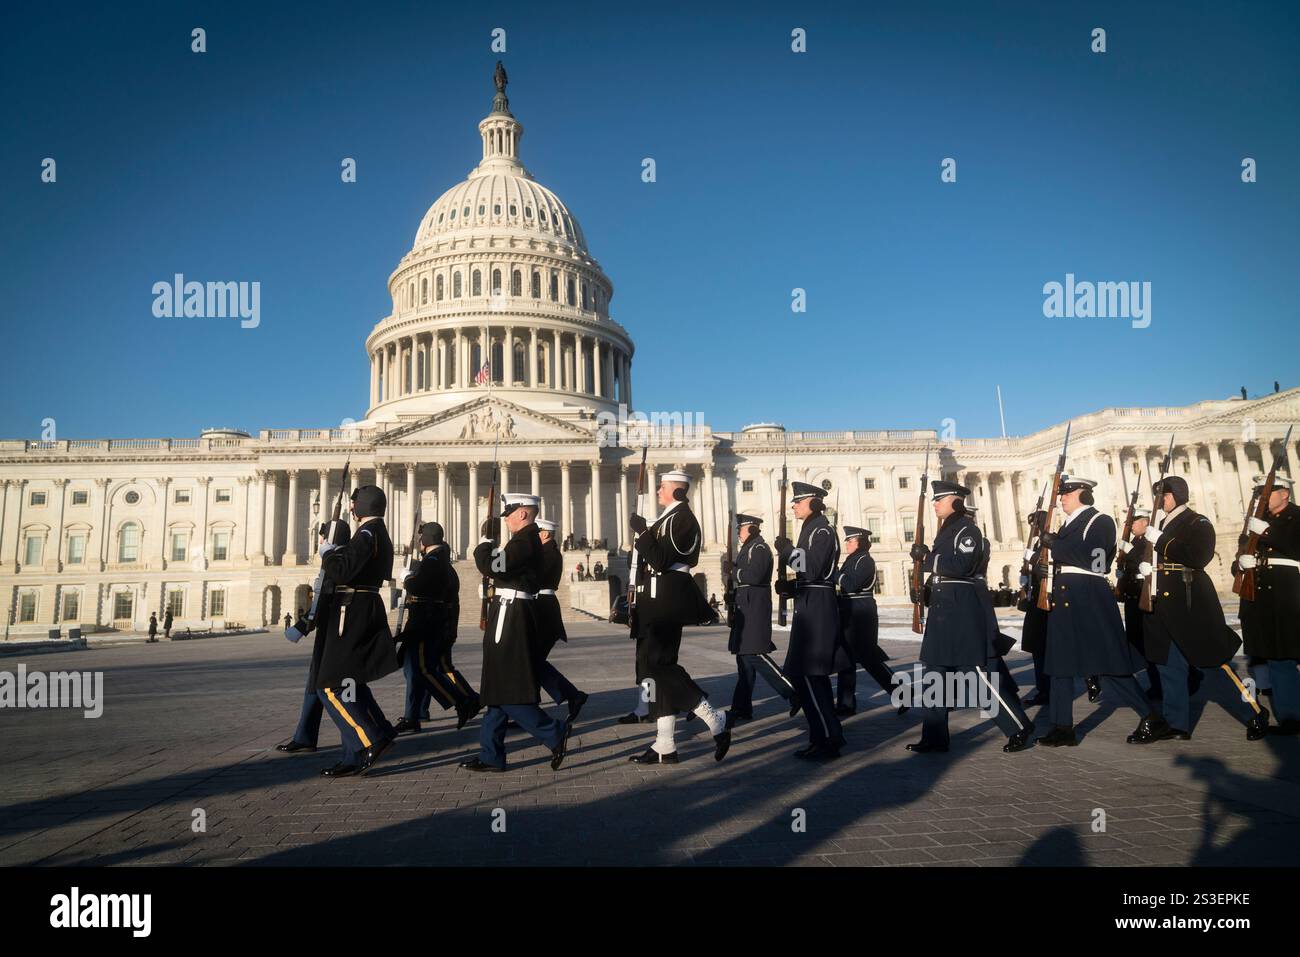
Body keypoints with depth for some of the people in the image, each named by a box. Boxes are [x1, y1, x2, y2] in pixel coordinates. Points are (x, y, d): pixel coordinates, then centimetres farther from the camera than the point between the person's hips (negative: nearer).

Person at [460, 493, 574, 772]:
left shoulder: (524, 542, -16)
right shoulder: (528, 540, 16)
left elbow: (491, 567, -25)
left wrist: (486, 538, -14)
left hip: (510, 620, -11)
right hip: (512, 620, 11)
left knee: (507, 692, -6)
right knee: (500, 689, 12)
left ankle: (555, 733, 0)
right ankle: (491, 755, 18)